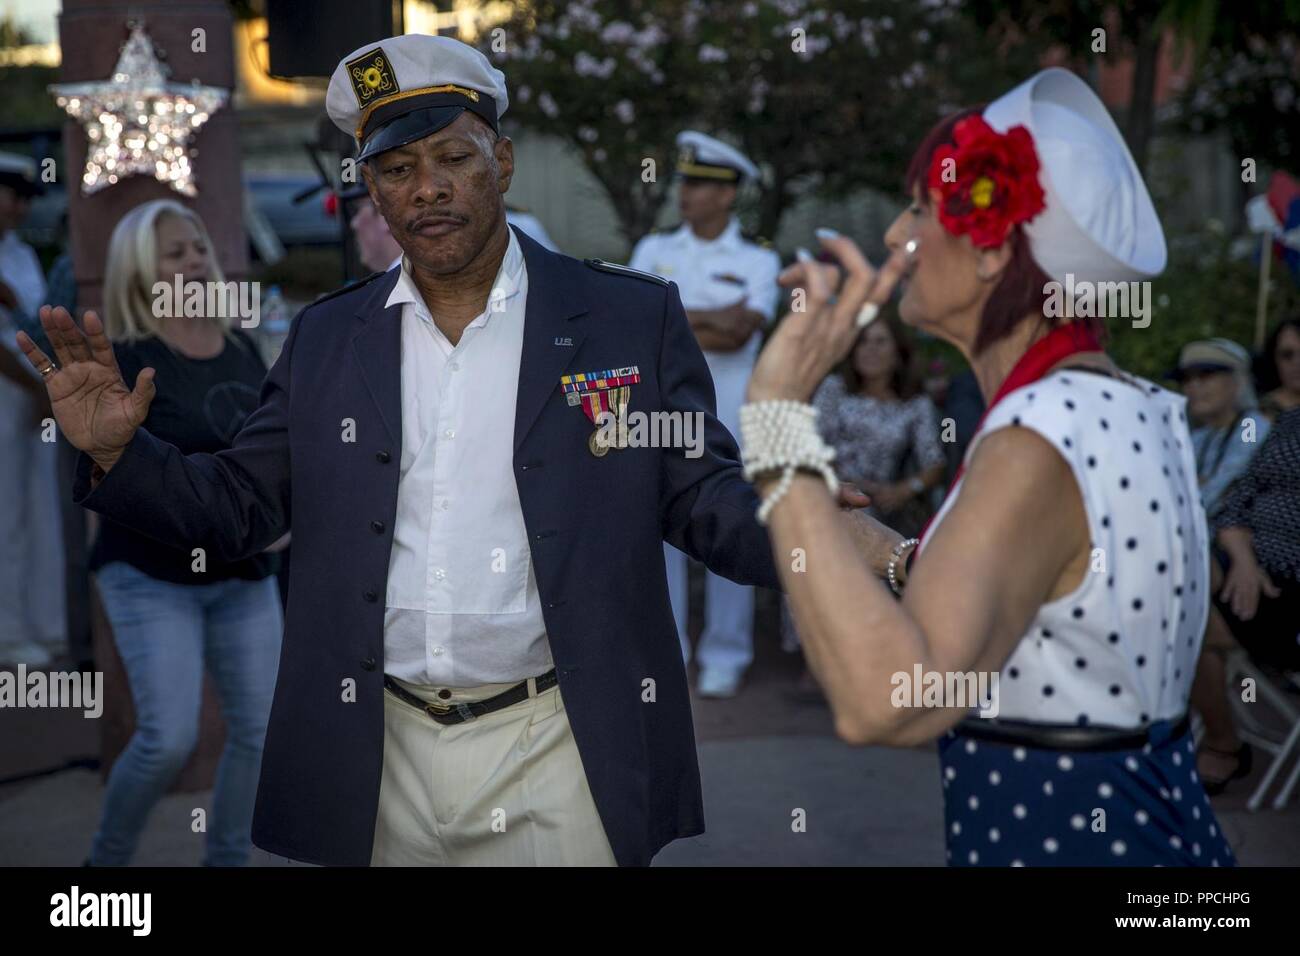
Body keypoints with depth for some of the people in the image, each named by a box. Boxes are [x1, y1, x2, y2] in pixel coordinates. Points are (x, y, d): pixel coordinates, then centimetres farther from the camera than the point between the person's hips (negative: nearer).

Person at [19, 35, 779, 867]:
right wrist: (119, 454, -6)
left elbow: (705, 500, -3)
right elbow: (240, 508, 11)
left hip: (559, 758, -2)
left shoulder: (634, 316, -1)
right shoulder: (326, 338, 7)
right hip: (378, 761, 3)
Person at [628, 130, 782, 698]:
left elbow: (742, 332, -13)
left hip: (727, 417, -2)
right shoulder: (655, 251, 9)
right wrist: (708, 321, -10)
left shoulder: (758, 262, 2)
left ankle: (724, 659, 12)